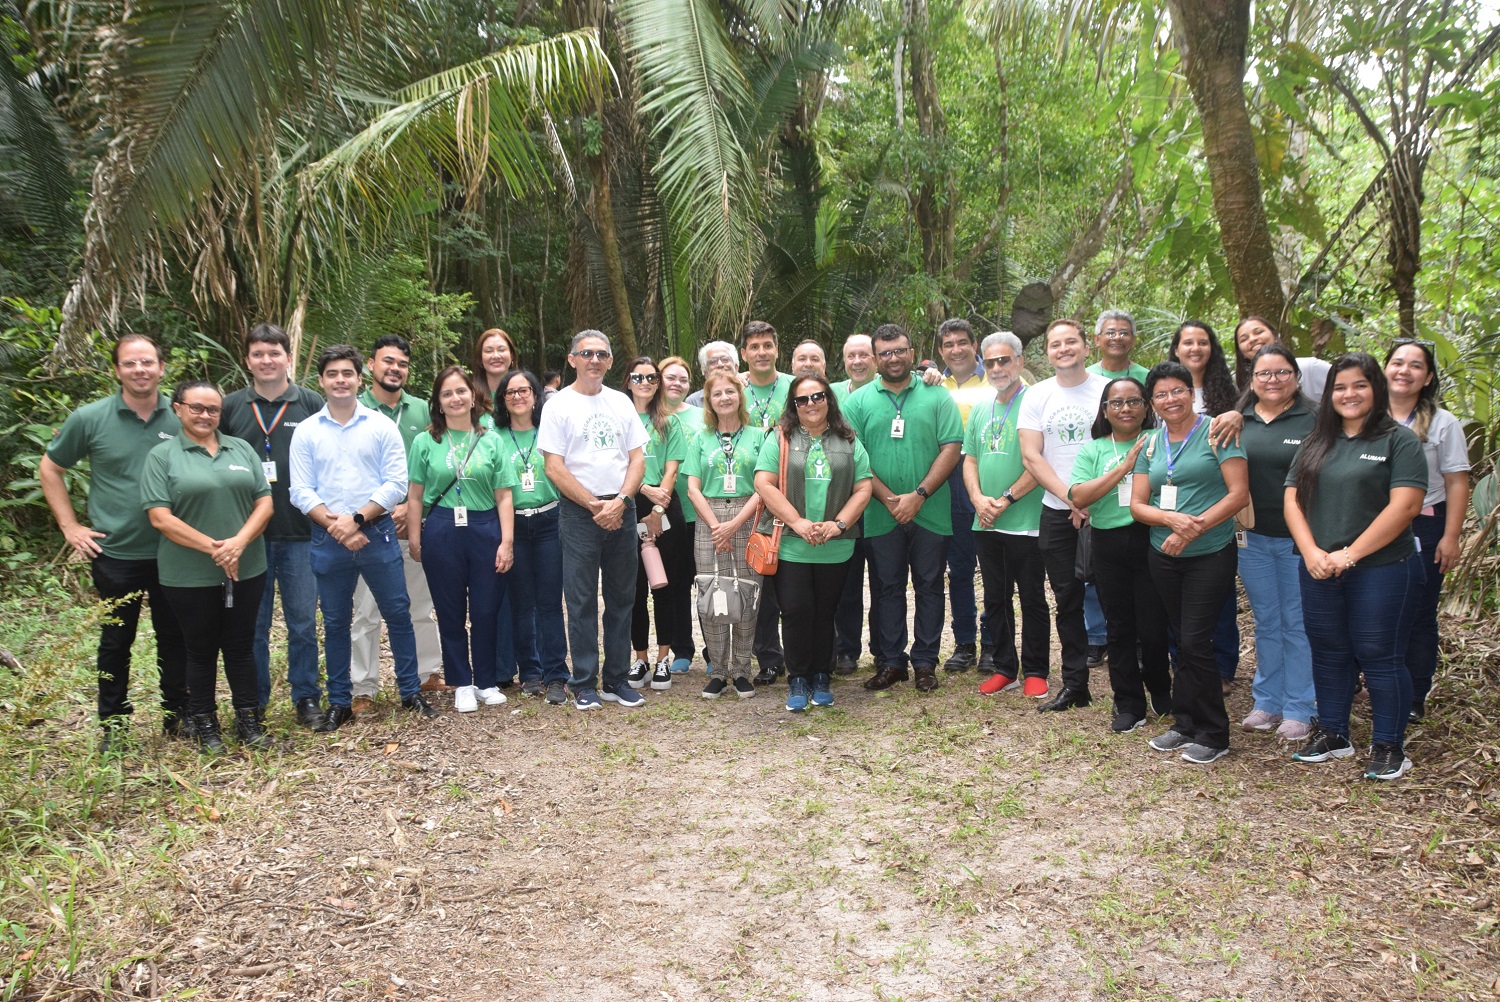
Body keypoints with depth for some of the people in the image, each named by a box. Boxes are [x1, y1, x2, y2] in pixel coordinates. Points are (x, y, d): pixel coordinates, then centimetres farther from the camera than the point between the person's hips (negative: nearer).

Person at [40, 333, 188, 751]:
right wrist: (70, 526, 0)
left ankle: (178, 716, 27)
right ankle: (112, 724, 25)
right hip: (115, 554, -1)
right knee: (115, 641, 11)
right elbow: (50, 469, 7)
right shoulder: (89, 418, -5)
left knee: (174, 638, 12)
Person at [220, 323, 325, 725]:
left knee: (303, 621, 5)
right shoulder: (230, 407, 6)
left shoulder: (312, 404, 3)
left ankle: (307, 697, 17)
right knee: (252, 624, 9)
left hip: (300, 532, -1)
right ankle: (254, 702, 21)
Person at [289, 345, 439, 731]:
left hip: (377, 532, -1)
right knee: (335, 622, 9)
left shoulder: (382, 426, 1)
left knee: (398, 614, 3)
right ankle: (340, 702, 21)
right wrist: (335, 525, -13)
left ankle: (411, 692, 17)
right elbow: (301, 491, 0)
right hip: (328, 539, 1)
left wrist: (356, 518, -14)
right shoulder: (306, 432, 4)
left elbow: (396, 483, -6)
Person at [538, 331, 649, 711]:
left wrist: (620, 502, -9)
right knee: (582, 601, 1)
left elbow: (637, 458, 7)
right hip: (580, 513, -4)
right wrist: (595, 505, -12)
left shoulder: (621, 402, 11)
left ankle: (616, 680, 18)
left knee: (622, 598, 8)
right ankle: (585, 684, 10)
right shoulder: (559, 405, -1)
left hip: (622, 511, 4)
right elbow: (554, 468, -7)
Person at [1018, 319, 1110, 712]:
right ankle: (1074, 684, 17)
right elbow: (1031, 457, -1)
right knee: (1067, 599, 8)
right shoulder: (1037, 396, 5)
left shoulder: (1107, 389, 0)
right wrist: (1070, 498, -11)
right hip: (1057, 512, 2)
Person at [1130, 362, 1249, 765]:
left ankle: (1212, 735, 8)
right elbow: (1137, 504, 5)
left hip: (1210, 554, -5)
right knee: (1182, 641, 12)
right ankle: (1185, 726, 24)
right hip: (1164, 556, 5)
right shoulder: (1150, 444, 9)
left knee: (1195, 642, -6)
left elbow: (1239, 492, -12)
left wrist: (1194, 528, -19)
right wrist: (1171, 520, -15)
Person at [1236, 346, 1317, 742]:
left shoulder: (1313, 420, -5)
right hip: (1252, 538, 4)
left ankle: (1299, 709, 15)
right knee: (1266, 623, 14)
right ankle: (1267, 702, 24)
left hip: (1298, 540, -4)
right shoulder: (1239, 421, 7)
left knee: (1298, 624, 4)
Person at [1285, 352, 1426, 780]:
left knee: (1380, 658, 1)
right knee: (1329, 655, 13)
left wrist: (1350, 554, -16)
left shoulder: (1399, 440, -4)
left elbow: (1405, 505, -14)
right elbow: (1293, 500, 7)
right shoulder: (1316, 444, 12)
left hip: (1382, 570, -5)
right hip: (1320, 572, 5)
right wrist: (1312, 552, -9)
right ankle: (1332, 735, 27)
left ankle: (1389, 747, 15)